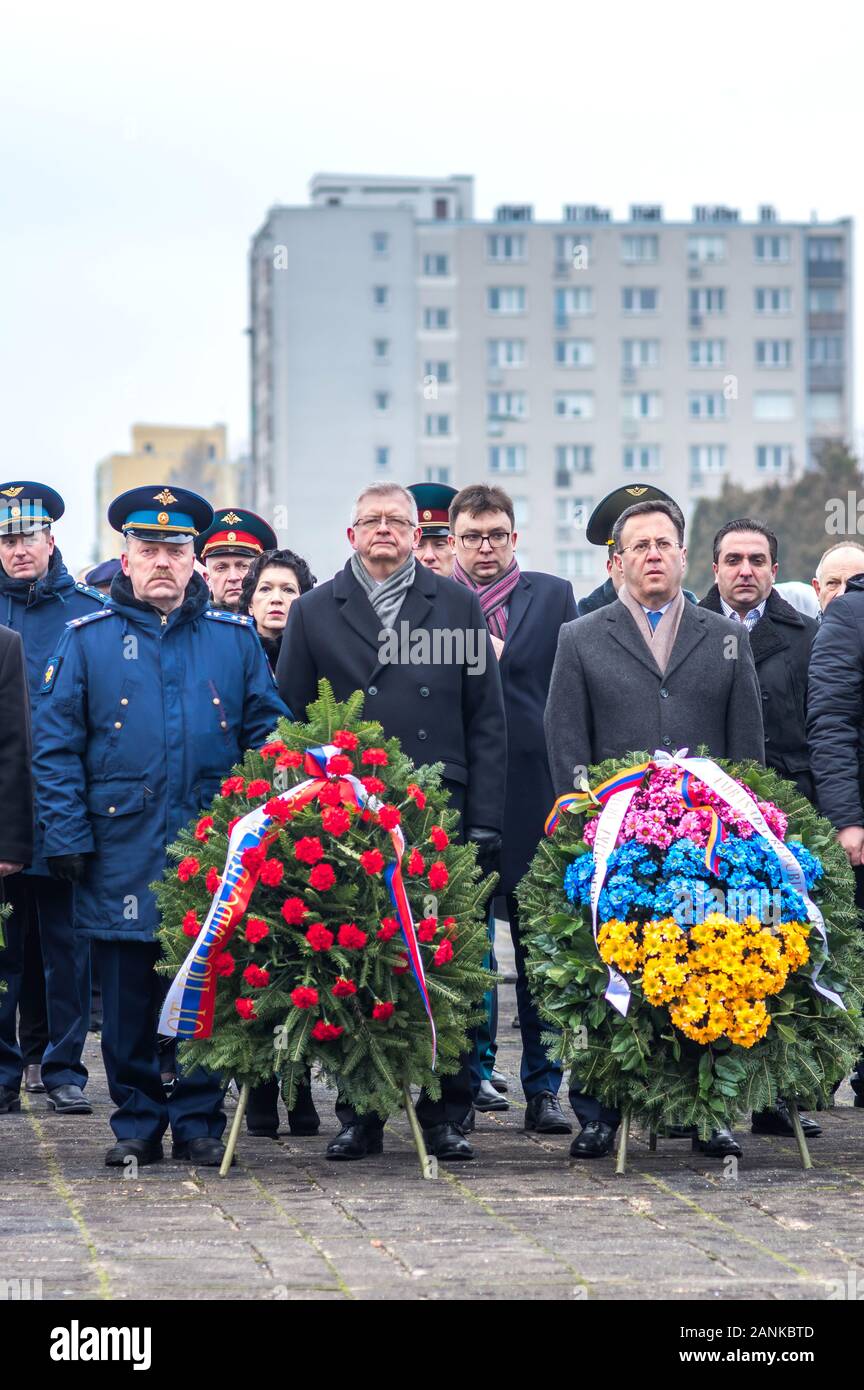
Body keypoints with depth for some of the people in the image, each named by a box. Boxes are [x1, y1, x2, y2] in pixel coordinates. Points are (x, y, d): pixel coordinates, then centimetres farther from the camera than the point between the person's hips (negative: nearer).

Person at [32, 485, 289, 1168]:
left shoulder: (235, 639, 9)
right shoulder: (88, 639, 6)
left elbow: (267, 735, 9)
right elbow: (55, 745, 3)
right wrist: (69, 838, -5)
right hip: (122, 853, 0)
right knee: (128, 1001, 4)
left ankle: (200, 1124, 13)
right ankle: (137, 1125, 15)